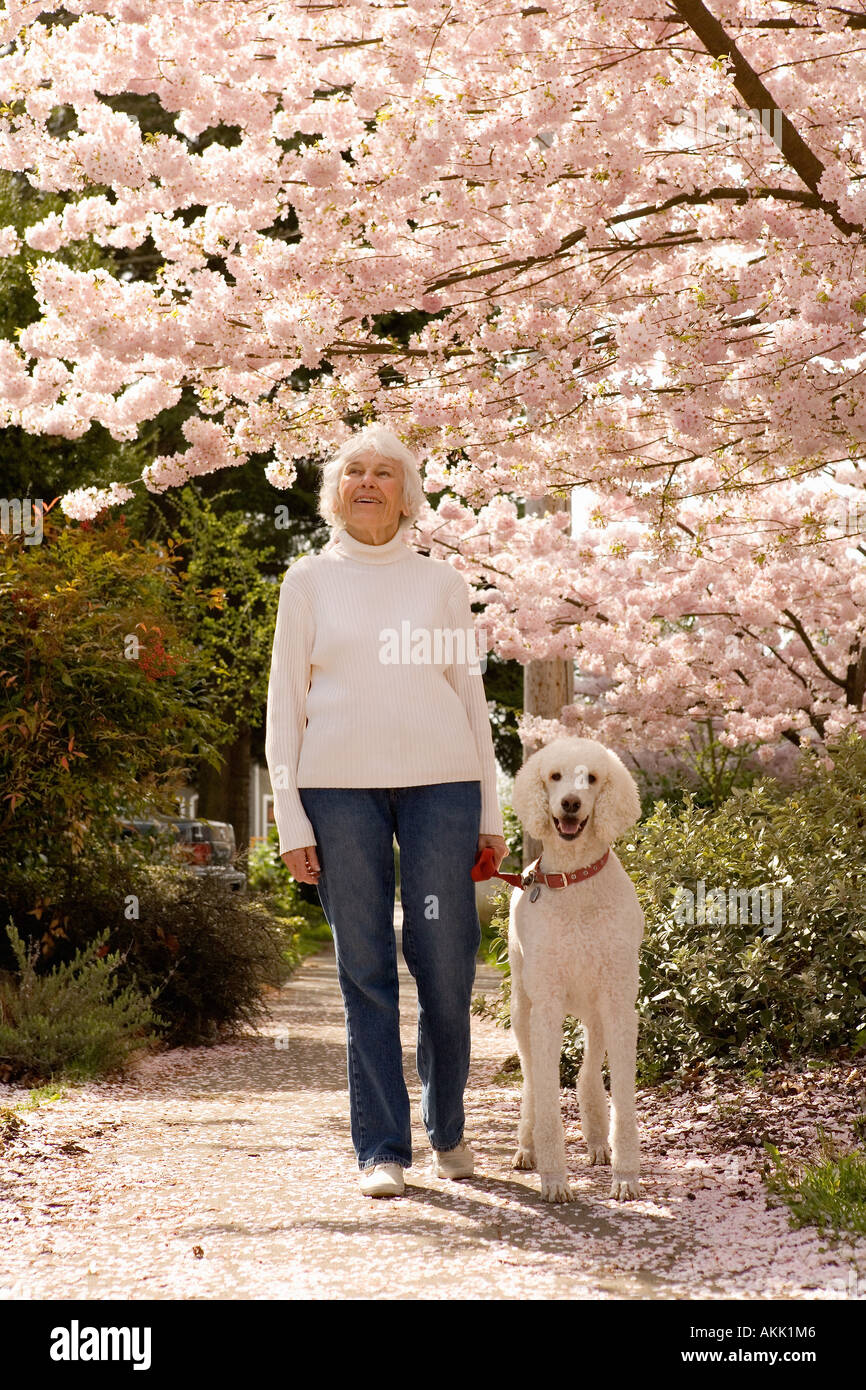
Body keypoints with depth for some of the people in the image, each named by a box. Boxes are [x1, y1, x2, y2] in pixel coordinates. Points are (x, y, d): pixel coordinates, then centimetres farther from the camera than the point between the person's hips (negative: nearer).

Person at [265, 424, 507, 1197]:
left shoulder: (441, 582, 14)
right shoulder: (310, 581, 12)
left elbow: (470, 693, 15)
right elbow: (286, 699, 9)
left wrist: (489, 813, 9)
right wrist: (290, 816, 0)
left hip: (440, 782, 1)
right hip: (340, 784, -1)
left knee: (447, 964, -1)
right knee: (365, 970, -2)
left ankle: (448, 1131, 18)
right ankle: (382, 1148, 4)